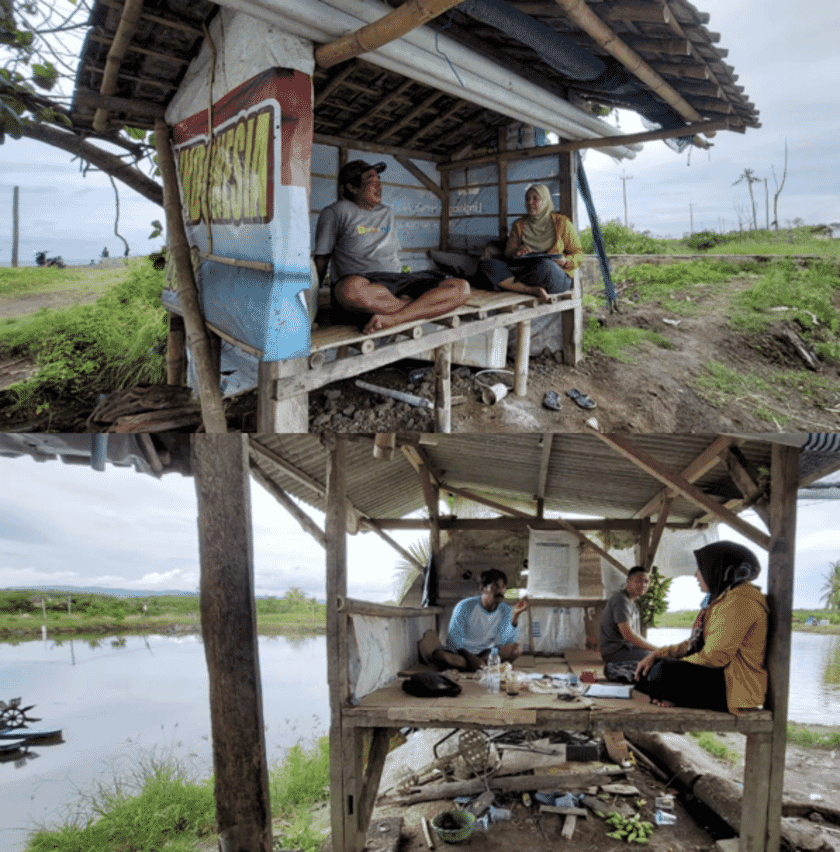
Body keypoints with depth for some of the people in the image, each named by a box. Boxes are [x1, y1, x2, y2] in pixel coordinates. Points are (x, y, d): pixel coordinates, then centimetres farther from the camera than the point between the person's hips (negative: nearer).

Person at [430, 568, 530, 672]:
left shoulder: (506, 611, -1)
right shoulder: (465, 606, -11)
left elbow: (506, 642, -14)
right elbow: (452, 640, -16)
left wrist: (515, 616, -23)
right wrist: (468, 656, -32)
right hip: (462, 653, -2)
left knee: (515, 649, -25)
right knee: (437, 654, -36)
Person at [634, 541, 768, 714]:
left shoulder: (740, 600, -16)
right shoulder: (720, 598, 19)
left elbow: (715, 656, -22)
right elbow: (694, 644, 19)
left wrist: (672, 666, -11)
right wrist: (657, 655, 8)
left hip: (738, 685, -11)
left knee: (664, 672, -29)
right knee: (646, 670, 7)